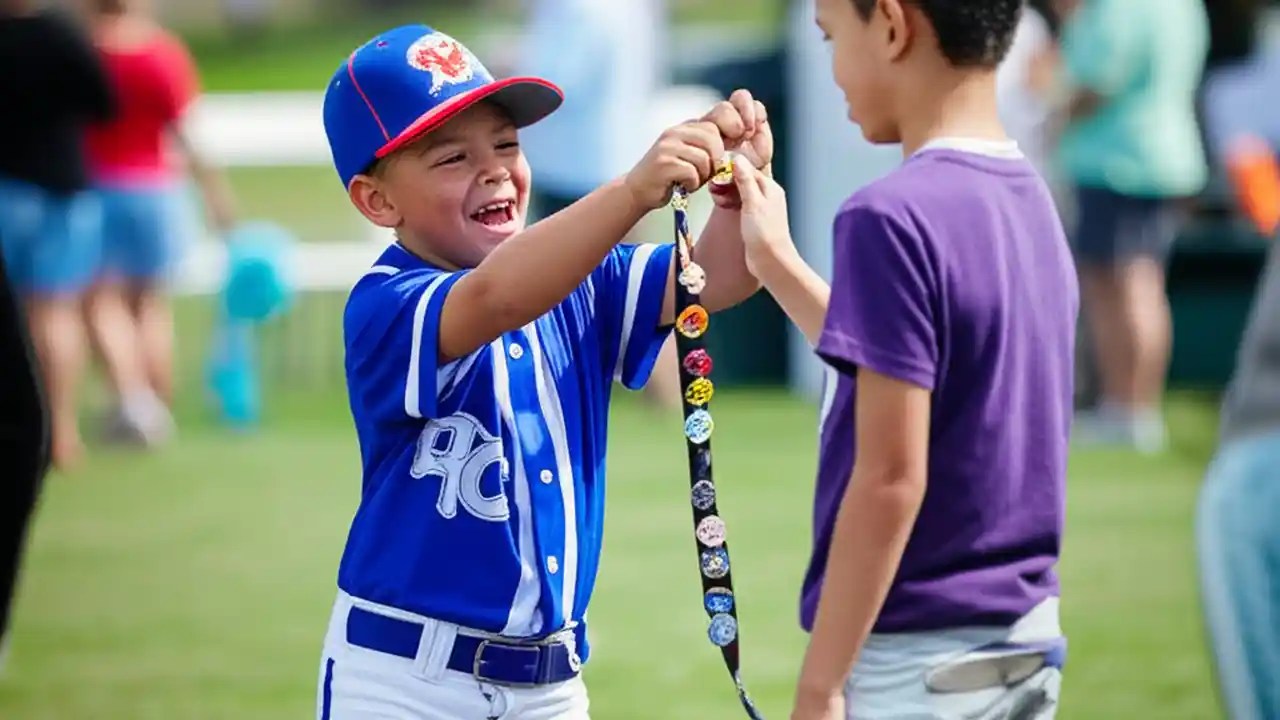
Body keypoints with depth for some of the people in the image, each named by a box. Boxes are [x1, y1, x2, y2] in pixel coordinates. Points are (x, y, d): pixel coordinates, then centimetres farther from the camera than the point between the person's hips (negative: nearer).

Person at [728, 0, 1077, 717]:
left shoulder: (895, 219, -17)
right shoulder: (1031, 199, 8)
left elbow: (892, 478, -20)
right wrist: (776, 261, 27)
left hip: (919, 660, -8)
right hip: (1028, 644, 8)